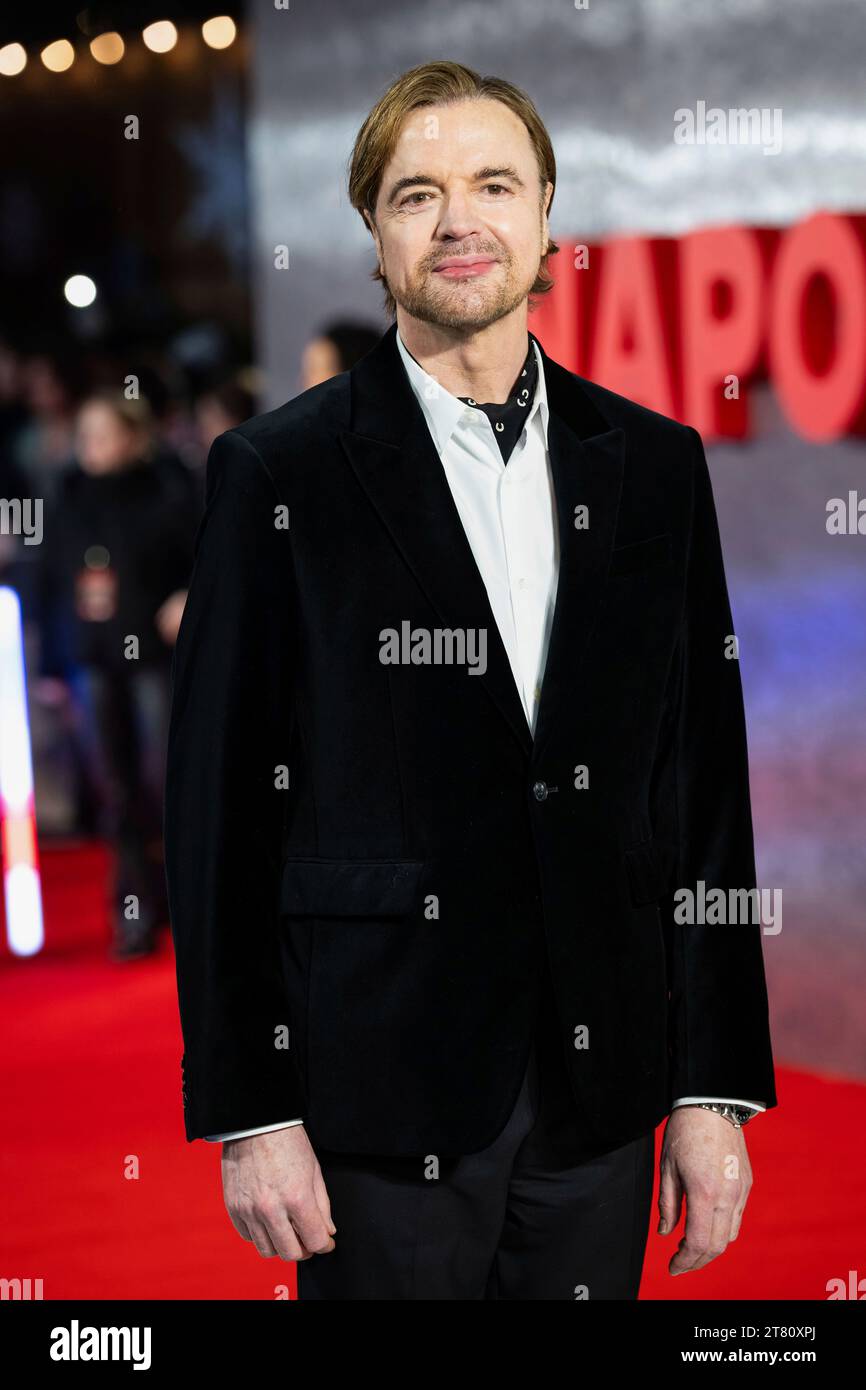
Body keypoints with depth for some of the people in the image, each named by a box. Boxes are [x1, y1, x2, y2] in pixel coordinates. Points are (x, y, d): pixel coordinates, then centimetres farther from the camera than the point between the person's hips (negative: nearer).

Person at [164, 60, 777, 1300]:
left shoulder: (656, 464, 8)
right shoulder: (279, 474, -2)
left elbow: (707, 780, 8)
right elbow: (219, 811, -3)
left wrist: (716, 1087, 3)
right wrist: (248, 1114, -7)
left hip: (600, 1082, 3)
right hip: (382, 1092, -3)